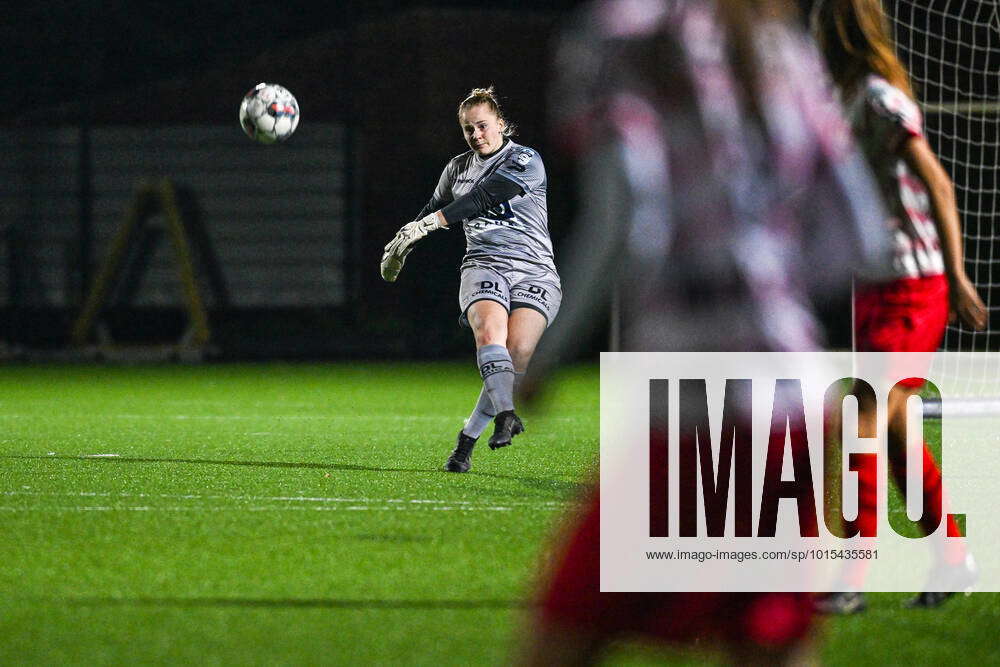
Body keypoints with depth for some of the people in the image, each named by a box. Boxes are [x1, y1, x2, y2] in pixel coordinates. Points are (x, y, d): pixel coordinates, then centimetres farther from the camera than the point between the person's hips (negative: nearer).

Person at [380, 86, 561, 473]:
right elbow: (435, 209, 33)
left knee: (518, 350, -24)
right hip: (483, 265, 3)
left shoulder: (525, 161, -2)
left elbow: (481, 198, -14)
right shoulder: (458, 167, 17)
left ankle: (467, 440, -15)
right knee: (490, 330, -31)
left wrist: (425, 224, -19)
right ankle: (505, 415, -46)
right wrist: (401, 246, 37)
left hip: (534, 272, -3)